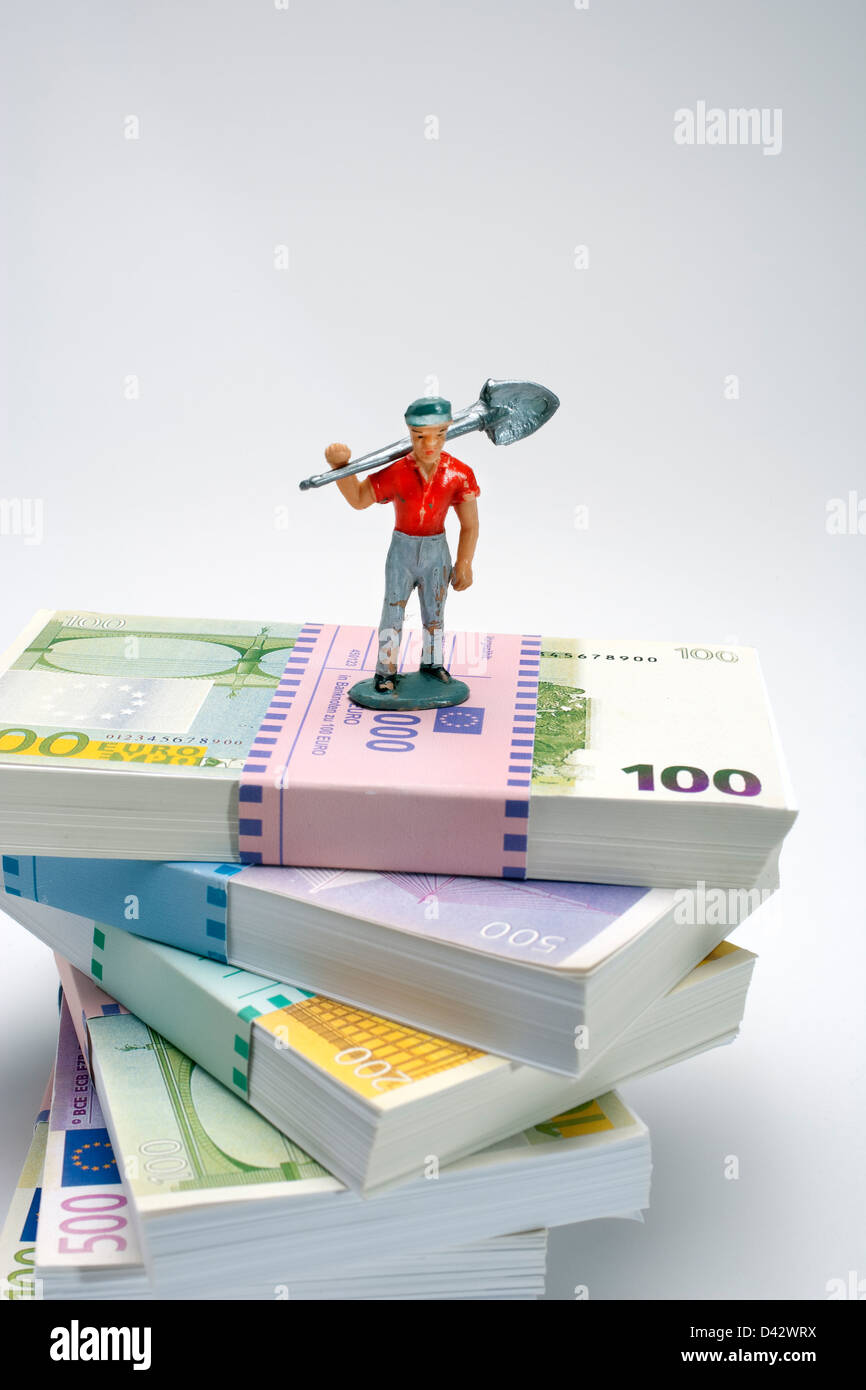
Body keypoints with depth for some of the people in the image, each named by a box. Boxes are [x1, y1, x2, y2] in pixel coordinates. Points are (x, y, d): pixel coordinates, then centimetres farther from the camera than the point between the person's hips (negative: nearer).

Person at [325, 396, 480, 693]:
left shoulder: (459, 474, -16)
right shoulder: (394, 473, -19)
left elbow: (470, 526, -9)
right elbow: (358, 499, -10)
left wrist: (463, 564, -9)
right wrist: (340, 466, -25)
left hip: (437, 550, 1)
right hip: (402, 549, -1)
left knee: (434, 612, 18)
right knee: (393, 610, 5)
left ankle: (433, 662, 37)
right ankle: (387, 670, 18)